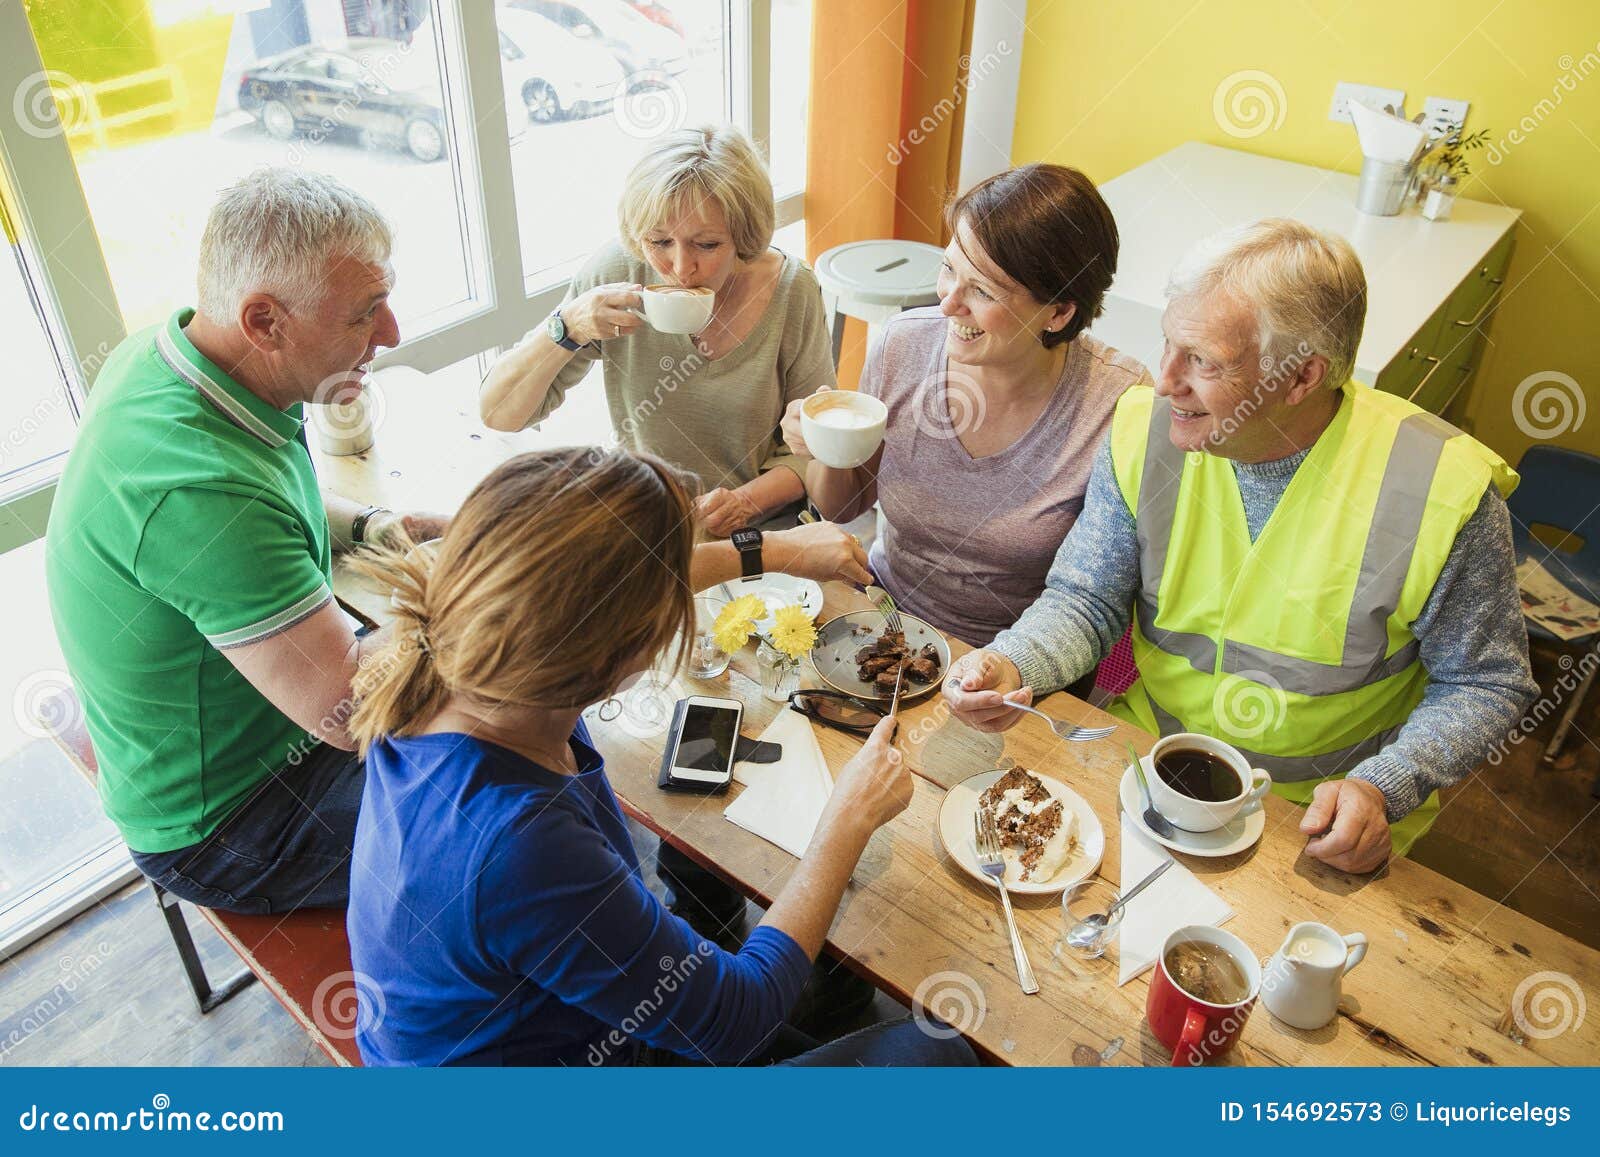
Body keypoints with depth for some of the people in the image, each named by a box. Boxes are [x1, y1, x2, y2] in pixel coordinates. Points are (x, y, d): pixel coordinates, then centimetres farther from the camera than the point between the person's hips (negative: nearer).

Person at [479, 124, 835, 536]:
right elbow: (498, 413, -7)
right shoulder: (616, 272, -11)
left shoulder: (791, 290, -12)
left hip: (761, 525, 1)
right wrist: (567, 328, -24)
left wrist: (744, 501, -21)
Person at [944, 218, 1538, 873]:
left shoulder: (1446, 490, -18)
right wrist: (1010, 666, -23)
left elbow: (1485, 684, -5)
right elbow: (1086, 601, -2)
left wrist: (1381, 789, -21)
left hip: (1323, 812, -1)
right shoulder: (1144, 429, -9)